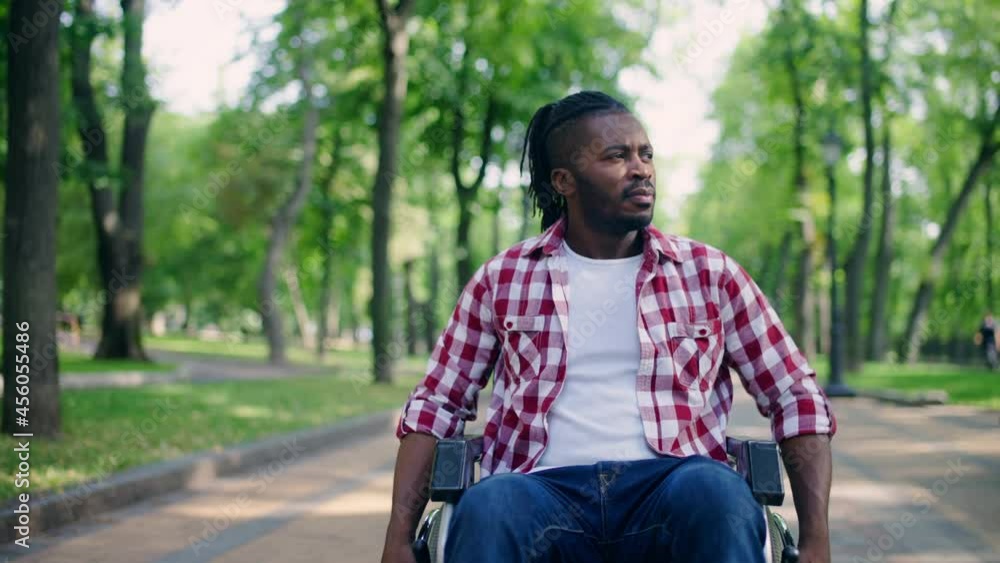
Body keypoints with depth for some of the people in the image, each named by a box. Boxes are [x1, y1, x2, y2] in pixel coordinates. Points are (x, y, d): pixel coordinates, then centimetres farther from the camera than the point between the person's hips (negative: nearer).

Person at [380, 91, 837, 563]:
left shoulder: (711, 274, 12)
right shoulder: (502, 279, 13)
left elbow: (797, 398, 13)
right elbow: (435, 405, 16)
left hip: (669, 490, 1)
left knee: (716, 491, -35)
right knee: (487, 508, -36)